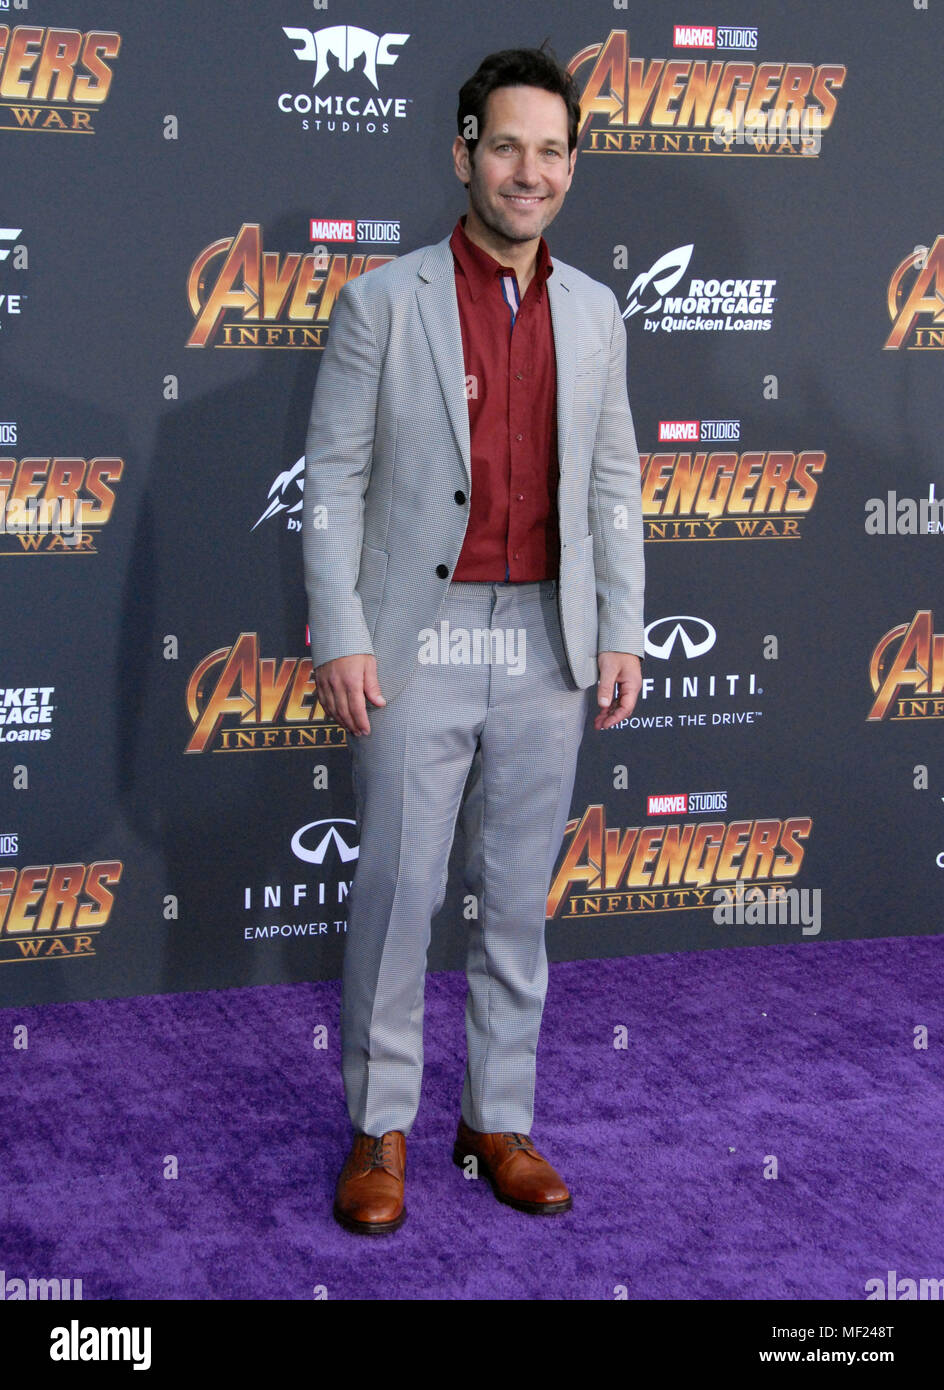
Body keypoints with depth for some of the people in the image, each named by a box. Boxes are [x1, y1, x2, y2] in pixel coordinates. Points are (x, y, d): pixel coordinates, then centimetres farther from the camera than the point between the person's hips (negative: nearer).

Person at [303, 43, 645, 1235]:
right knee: (397, 889, 2)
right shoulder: (383, 302, -2)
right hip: (421, 638, -3)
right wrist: (339, 636, -10)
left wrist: (622, 627, 6)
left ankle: (500, 1121, 21)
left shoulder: (593, 311, 10)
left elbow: (613, 479, 12)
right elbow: (334, 477, -3)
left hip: (547, 644, 4)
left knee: (520, 900, 10)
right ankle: (381, 1128, 15)